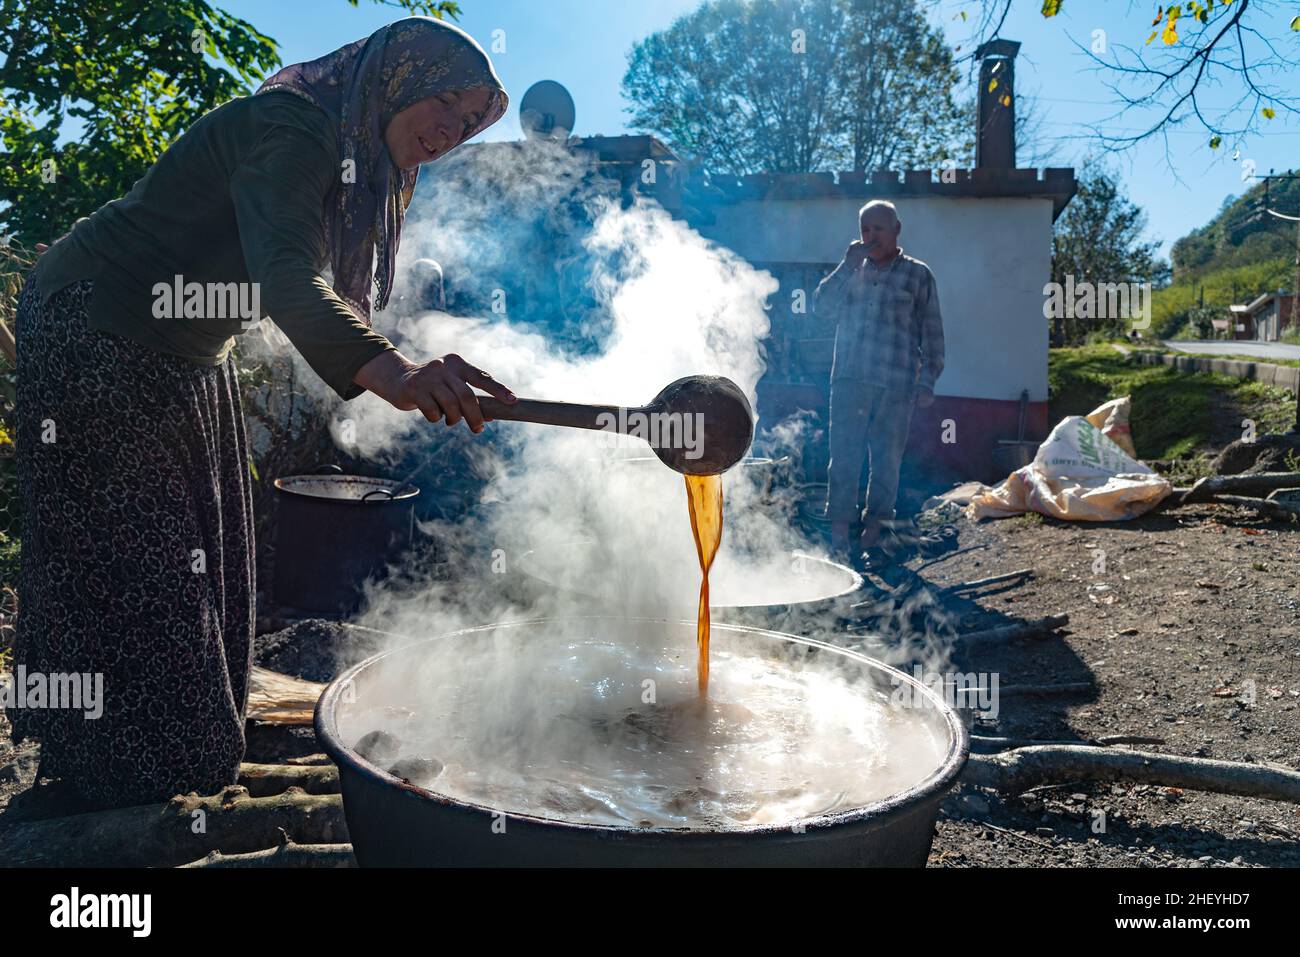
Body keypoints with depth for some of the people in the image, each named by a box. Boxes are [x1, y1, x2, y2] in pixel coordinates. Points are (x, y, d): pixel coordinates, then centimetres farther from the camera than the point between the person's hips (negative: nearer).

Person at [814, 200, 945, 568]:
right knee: (843, 460, -2)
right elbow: (822, 306, 1)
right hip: (849, 381, 1)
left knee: (887, 463, 2)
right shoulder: (850, 271, 15)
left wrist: (928, 381, -1)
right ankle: (839, 540, 2)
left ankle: (871, 538, 10)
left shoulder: (918, 275, 8)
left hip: (896, 388, -1)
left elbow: (932, 333, 6)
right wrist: (848, 265, -5)